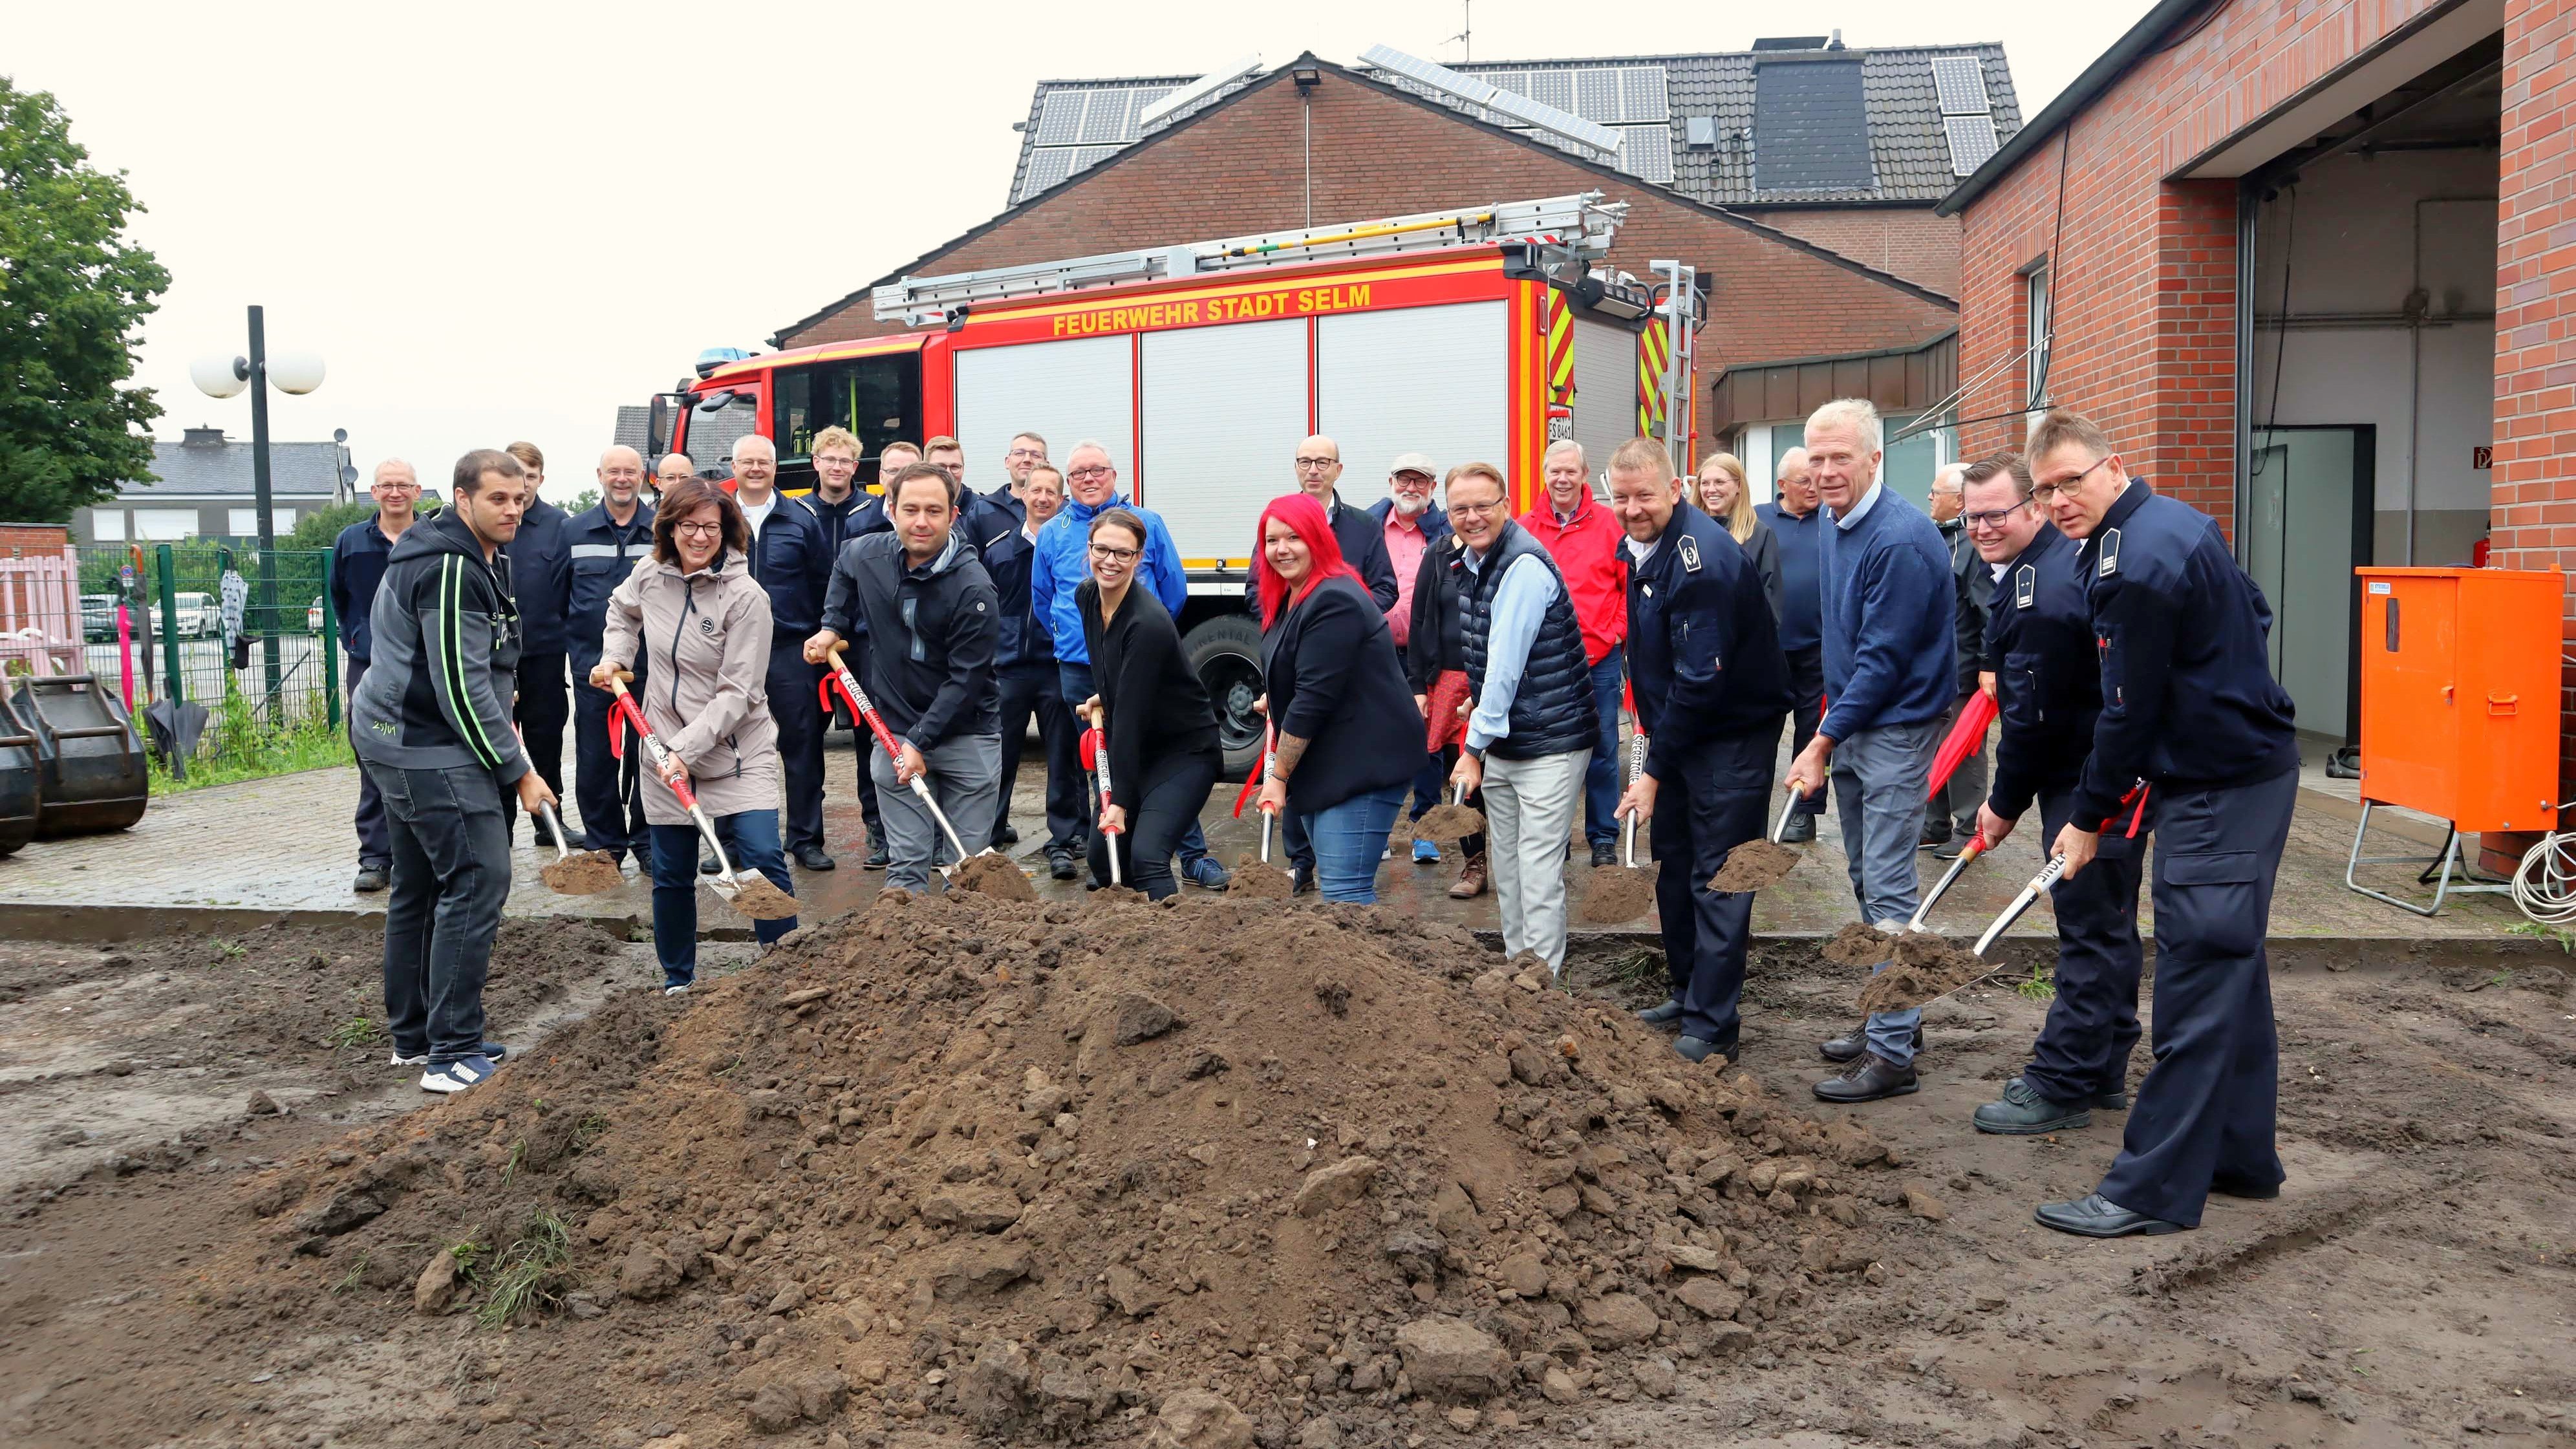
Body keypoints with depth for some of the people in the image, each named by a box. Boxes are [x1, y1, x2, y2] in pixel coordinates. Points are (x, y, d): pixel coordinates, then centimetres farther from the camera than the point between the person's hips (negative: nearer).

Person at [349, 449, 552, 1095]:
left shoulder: (466, 559, 15)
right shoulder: (452, 570, -19)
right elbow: (462, 688, -21)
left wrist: (500, 721, 17)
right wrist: (517, 770, -16)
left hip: (399, 741, 11)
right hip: (432, 750, -11)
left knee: (419, 888, 16)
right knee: (476, 881, -12)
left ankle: (412, 1037, 27)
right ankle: (453, 1054, -10)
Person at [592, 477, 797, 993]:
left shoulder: (745, 597, -16)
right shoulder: (649, 576, 0)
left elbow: (737, 692, -19)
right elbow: (622, 611, 26)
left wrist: (687, 748, -24)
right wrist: (614, 657, 10)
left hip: (736, 753, -4)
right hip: (666, 751, 4)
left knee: (763, 860, -14)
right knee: (671, 875, 11)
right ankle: (677, 980, 29)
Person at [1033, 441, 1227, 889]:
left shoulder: (1148, 524, 2)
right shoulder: (1052, 533, 8)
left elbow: (1174, 588, 8)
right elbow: (1041, 600, 20)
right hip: (1079, 669, 2)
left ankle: (1195, 858, 2)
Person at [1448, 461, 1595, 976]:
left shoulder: (1525, 566, -19)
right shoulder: (1467, 563, 9)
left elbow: (1506, 663, -23)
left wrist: (1474, 747, -20)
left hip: (1550, 743, -9)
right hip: (1499, 743, 9)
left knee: (1538, 866, -8)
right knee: (1505, 861, 13)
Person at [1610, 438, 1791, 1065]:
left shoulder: (1701, 561, -25)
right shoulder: (1646, 545, 5)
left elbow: (1701, 681, -26)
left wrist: (1655, 771, -22)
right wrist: (1654, 754, 14)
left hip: (1732, 736, -9)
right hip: (1677, 730, 9)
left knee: (1717, 879, -5)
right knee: (1674, 864, 16)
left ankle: (1712, 1026, 1)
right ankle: (1688, 994, 29)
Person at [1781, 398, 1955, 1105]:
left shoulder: (1901, 540, -21)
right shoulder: (1834, 525, 8)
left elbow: (1883, 658, -22)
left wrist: (1823, 742, -18)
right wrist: (1830, 721, 15)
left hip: (1896, 729, -9)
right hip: (1849, 722, 9)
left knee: (1888, 888, -7)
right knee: (1866, 881, 16)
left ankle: (1891, 1053, -2)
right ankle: (1894, 1017, 28)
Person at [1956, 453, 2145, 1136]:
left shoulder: (2045, 594, -23)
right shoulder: (2053, 563, 13)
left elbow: (2034, 715, -20)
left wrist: (2006, 804, -9)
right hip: (2107, 771, 11)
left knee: (2091, 930, -5)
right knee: (2106, 926, 17)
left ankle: (2061, 1086, 1)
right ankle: (2103, 1073, 28)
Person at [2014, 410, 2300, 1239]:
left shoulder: (2138, 566, -21)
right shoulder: (2175, 521, 11)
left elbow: (2129, 711, -18)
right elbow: (2253, 616, 22)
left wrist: (2090, 819, -7)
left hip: (2221, 791, -11)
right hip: (2249, 763, 11)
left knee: (2197, 985, -8)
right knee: (2231, 972, 16)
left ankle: (2154, 1190, -4)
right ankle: (2240, 1158, 27)